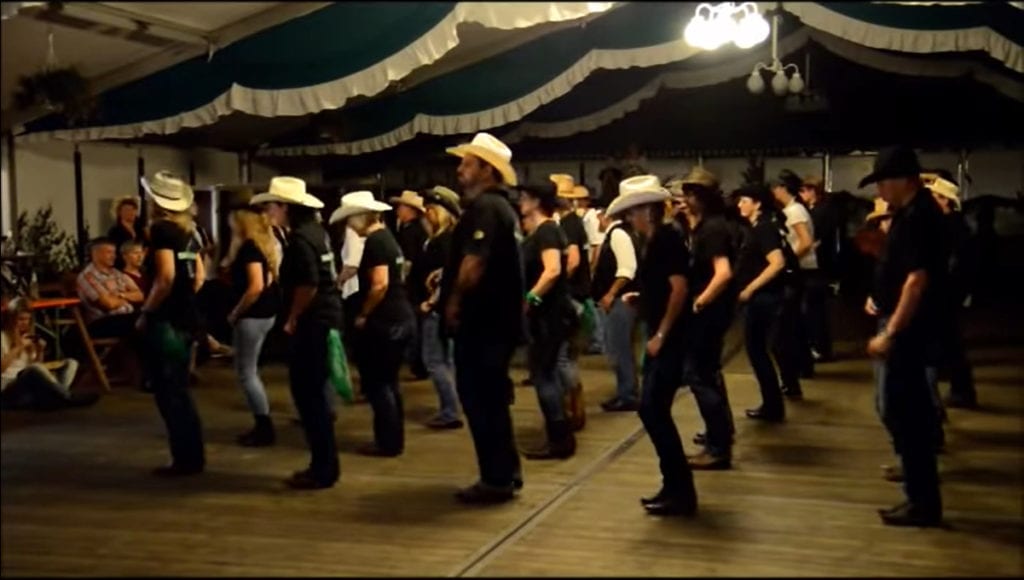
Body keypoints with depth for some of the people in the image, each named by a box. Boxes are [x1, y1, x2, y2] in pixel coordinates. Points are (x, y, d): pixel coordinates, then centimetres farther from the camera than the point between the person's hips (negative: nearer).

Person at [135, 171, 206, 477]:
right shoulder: (186, 231, 12)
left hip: (166, 320, -8)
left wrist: (145, 313, -13)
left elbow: (166, 277, -22)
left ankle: (184, 460, 4)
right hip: (187, 318, 8)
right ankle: (193, 456, 21)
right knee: (179, 391, 16)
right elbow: (199, 276, 18)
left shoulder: (160, 229, -12)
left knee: (169, 393, 0)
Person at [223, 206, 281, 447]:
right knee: (249, 371, 16)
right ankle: (262, 425, 19)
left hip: (252, 316, -10)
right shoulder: (260, 245, 13)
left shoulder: (249, 247, -16)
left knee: (246, 373, -3)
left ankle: (265, 429, 1)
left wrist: (235, 313, -15)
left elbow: (256, 287, -25)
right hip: (262, 314, 10)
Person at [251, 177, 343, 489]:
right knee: (314, 394, 16)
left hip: (311, 325, -10)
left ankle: (322, 470, 2)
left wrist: (292, 319, -12)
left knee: (309, 396, -3)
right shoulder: (314, 231, 14)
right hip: (324, 321, 10)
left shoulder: (299, 239, -16)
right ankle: (324, 464, 23)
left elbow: (308, 284, -26)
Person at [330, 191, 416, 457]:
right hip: (401, 318, 10)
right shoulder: (386, 237, 14)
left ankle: (387, 442, 5)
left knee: (376, 383, 0)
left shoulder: (374, 241, -15)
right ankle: (394, 439, 22)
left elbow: (380, 285, -24)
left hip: (385, 322, -10)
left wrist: (363, 315, -13)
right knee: (388, 382, 16)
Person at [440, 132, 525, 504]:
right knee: (491, 397, 16)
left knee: (479, 398, -4)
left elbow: (474, 263, -26)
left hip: (482, 320, -10)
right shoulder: (500, 206, 17)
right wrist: (458, 298, 15)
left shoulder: (484, 206, -16)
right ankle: (506, 472, 24)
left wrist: (454, 302, -12)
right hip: (496, 318, 10)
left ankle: (496, 479, 2)